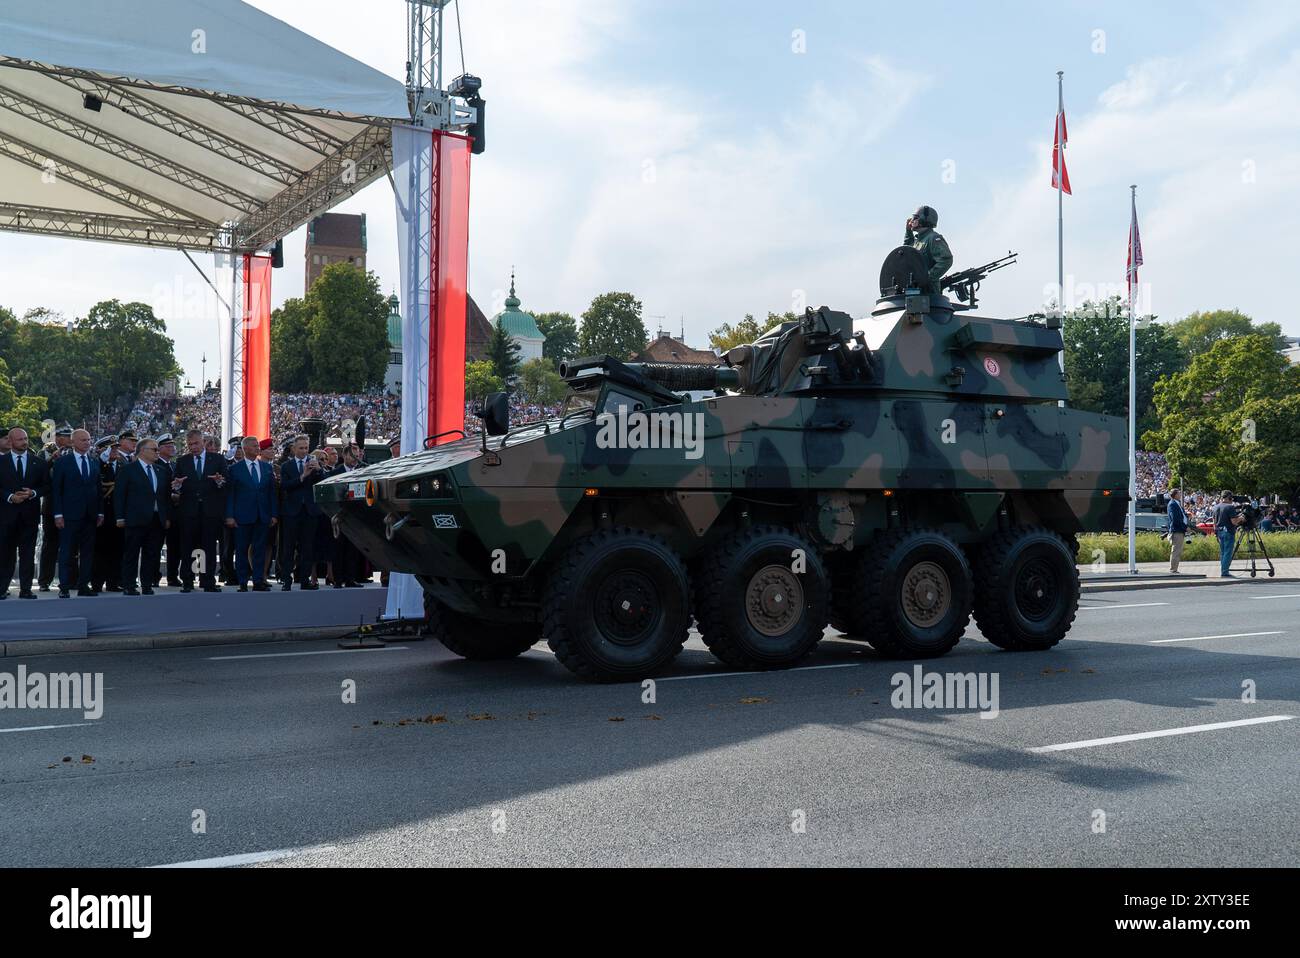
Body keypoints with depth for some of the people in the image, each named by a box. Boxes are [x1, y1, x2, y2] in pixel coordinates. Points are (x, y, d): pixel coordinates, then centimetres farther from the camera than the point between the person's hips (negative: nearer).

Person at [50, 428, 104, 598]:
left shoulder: (95, 462, 12)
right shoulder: (63, 461, 0)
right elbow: (56, 489, -3)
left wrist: (100, 512, 7)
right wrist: (58, 514, -10)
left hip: (90, 515, 4)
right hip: (70, 514, -4)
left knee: (87, 552, 6)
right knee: (66, 552, -2)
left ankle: (83, 586, 11)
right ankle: (64, 587, 2)